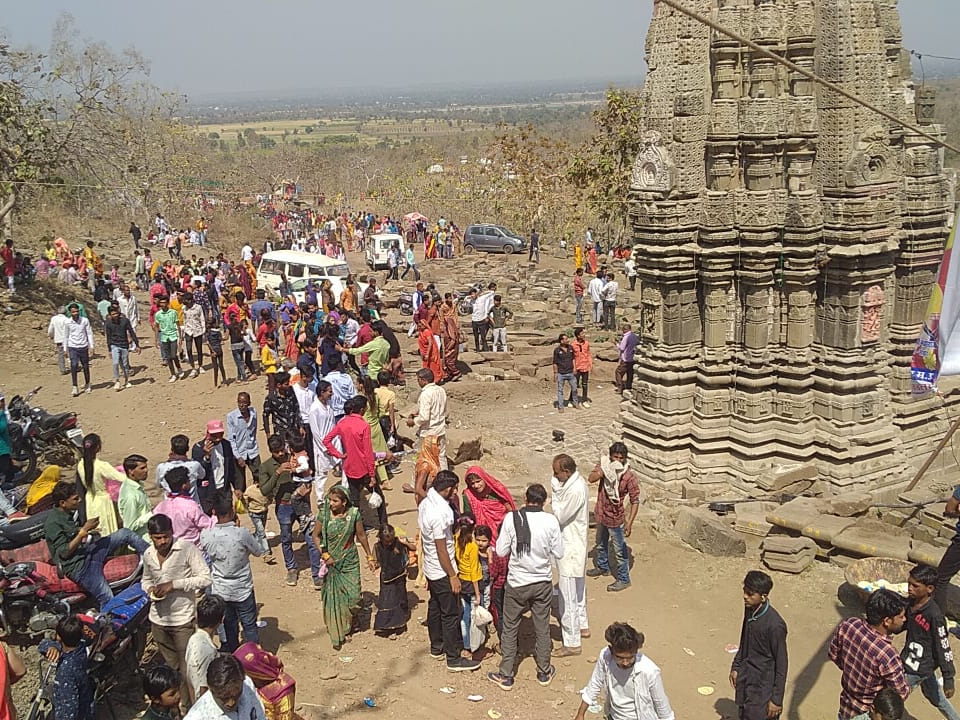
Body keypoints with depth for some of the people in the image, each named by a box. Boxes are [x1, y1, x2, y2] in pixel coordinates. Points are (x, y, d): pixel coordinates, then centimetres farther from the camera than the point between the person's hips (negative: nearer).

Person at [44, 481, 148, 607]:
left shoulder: (68, 514, 10)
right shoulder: (53, 522, -18)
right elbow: (64, 552, -20)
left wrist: (86, 531, 9)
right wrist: (83, 531, -21)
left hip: (87, 551, 9)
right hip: (78, 565, -9)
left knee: (125, 533, 3)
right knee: (108, 600, -15)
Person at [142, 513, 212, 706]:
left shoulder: (187, 549, -14)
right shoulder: (148, 555, 3)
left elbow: (205, 579, -17)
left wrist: (173, 585, -22)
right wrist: (150, 588, -3)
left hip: (183, 620, -5)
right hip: (158, 620, 5)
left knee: (187, 670, -3)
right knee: (171, 668, 17)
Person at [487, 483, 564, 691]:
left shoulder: (511, 518, -15)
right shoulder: (551, 521, -13)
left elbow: (501, 551, -9)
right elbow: (559, 554, -6)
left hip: (517, 583, -1)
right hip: (542, 583, 1)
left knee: (510, 628, 12)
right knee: (542, 627, 17)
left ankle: (506, 676, 20)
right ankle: (544, 672, 30)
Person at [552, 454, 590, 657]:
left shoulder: (575, 490, -28)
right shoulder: (576, 481, 3)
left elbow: (559, 516, -22)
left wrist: (555, 491, -20)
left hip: (570, 550, -10)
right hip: (576, 544, 10)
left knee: (567, 597, -3)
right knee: (578, 590, 26)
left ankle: (572, 644, 4)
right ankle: (582, 626, 42)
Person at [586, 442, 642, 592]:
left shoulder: (629, 477, -24)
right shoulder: (604, 464, -11)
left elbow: (635, 501, -21)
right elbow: (591, 478, -22)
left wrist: (630, 523, -26)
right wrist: (605, 470, -35)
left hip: (615, 519, -6)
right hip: (601, 514, 6)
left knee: (619, 550, 8)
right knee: (601, 543, 27)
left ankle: (624, 579, 25)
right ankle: (603, 567, 51)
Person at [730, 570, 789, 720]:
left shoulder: (775, 625, -27)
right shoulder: (749, 609, -5)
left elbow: (781, 664, -19)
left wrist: (777, 699, -15)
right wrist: (736, 667, 17)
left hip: (762, 684, -7)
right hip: (745, 678, 7)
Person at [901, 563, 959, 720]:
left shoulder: (934, 615, -29)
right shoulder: (911, 602, -7)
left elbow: (943, 647, -22)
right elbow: (904, 623, 12)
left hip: (917, 668, -8)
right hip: (909, 659, 8)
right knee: (934, 697, 26)